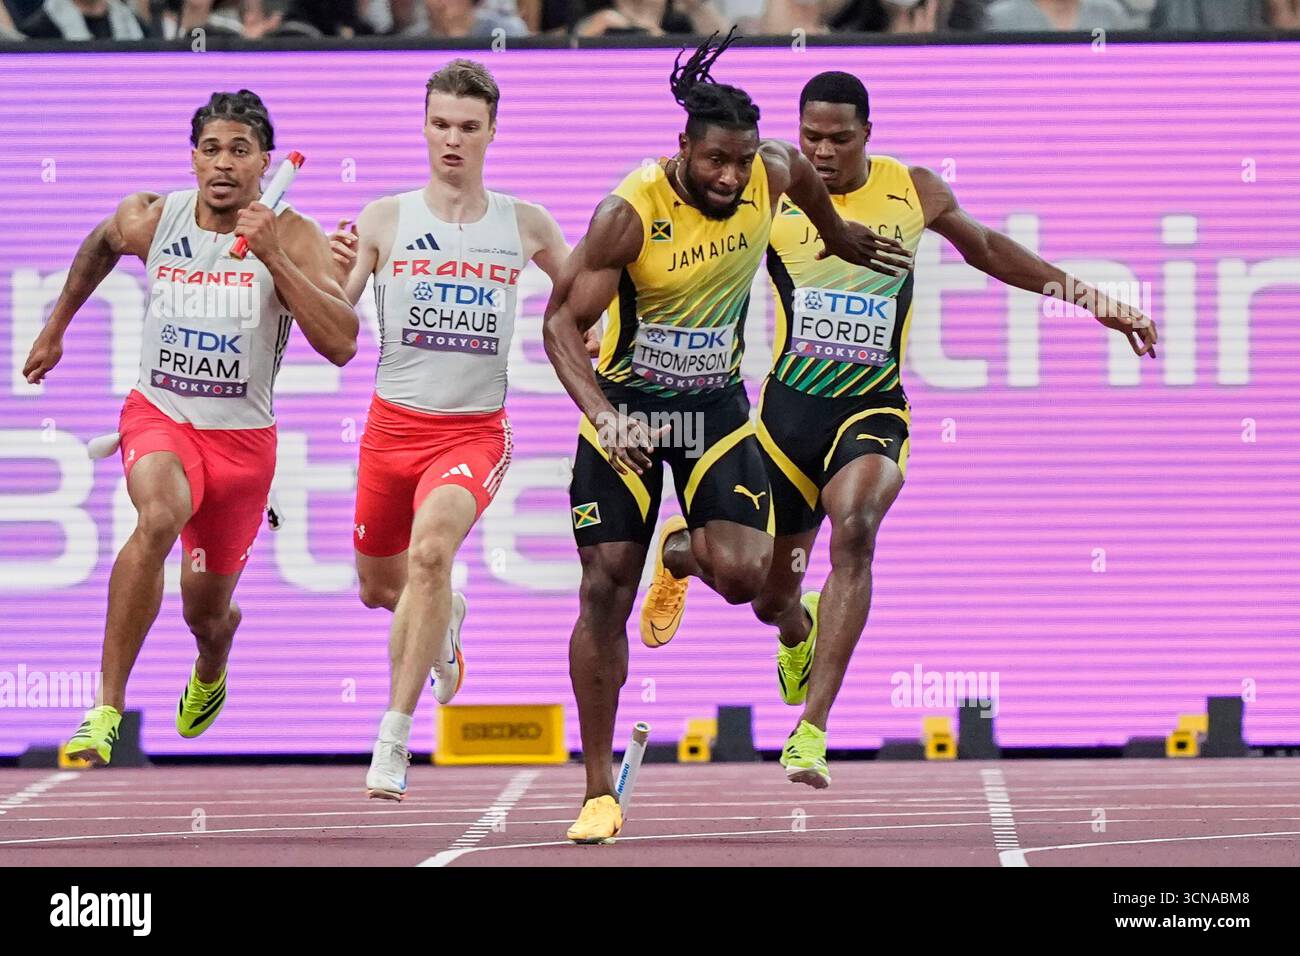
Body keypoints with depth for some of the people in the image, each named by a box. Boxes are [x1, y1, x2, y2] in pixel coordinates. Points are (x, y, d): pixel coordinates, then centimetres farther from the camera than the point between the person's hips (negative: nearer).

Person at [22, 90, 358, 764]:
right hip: (158, 413, -1)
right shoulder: (148, 221, -5)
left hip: (241, 437, 1)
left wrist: (273, 259, -29)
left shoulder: (290, 238, -12)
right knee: (161, 515, -35)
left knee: (206, 612, 13)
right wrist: (55, 330, 28)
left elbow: (340, 345, -23)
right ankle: (107, 708, -34)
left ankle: (210, 675, 56)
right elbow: (99, 247, 21)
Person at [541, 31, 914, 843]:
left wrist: (842, 239, 35)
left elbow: (804, 171, 16)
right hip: (627, 408, -3)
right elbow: (563, 320, -20)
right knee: (604, 592, -6)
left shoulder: (772, 174, -11)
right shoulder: (631, 212, -22)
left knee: (745, 573, -18)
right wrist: (602, 415, -34)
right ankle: (600, 791, 3)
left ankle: (681, 553, 23)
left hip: (717, 407, 3)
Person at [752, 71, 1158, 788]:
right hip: (790, 406, 1)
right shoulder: (771, 197, -5)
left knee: (853, 528, -32)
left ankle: (812, 729, -36)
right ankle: (799, 630, 52)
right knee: (769, 597, 9)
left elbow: (985, 248, 19)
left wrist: (1089, 300, 20)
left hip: (873, 409, -1)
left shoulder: (913, 192, 1)